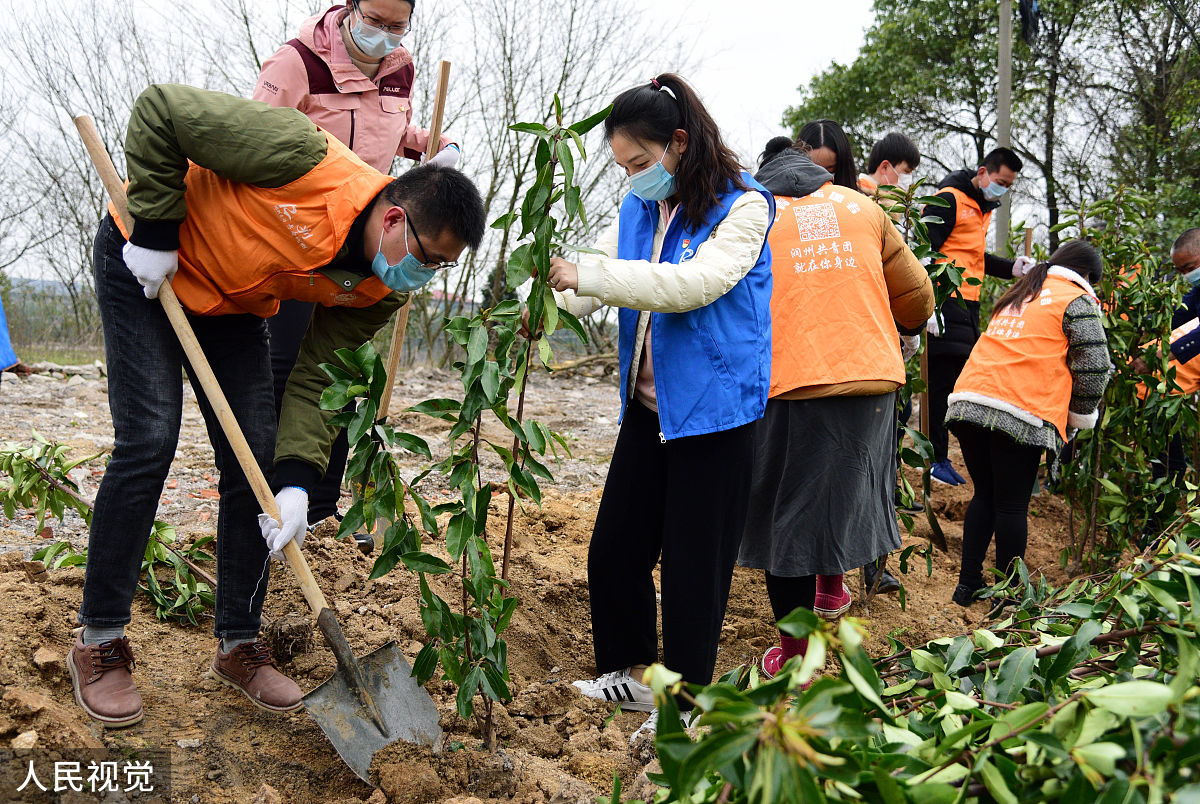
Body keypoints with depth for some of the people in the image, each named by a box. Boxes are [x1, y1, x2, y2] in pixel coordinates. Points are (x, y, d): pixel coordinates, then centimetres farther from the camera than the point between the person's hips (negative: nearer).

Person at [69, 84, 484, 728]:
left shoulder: (377, 291, -15)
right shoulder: (305, 161, -36)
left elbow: (314, 379, -12)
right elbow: (159, 109, -28)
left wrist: (296, 481, -24)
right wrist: (156, 232, -26)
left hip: (232, 306, 6)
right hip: (145, 264, -5)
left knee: (256, 461, -2)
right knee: (148, 442, -14)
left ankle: (239, 644, 13)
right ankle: (99, 644, 2)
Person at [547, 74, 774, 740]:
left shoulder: (742, 206, -11)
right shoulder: (639, 207, 9)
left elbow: (696, 282, -25)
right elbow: (595, 285, 7)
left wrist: (589, 273, -29)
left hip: (712, 409, -6)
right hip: (647, 405, 7)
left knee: (692, 562, 2)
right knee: (613, 549, 11)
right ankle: (628, 673, 31)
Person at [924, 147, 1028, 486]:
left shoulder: (984, 208, 21)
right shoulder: (949, 200, -9)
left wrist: (1012, 268, 15)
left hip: (968, 305, 10)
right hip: (944, 305, -10)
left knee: (963, 379, 10)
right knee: (943, 379, -8)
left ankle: (940, 456, 17)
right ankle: (936, 457, 0)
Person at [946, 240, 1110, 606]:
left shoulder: (1019, 294, 27)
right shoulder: (1078, 301, 7)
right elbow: (1093, 369, 1)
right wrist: (1078, 418, 15)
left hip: (968, 401, 6)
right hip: (1021, 413, -6)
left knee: (984, 496, 17)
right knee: (1012, 506, 2)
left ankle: (967, 583, 20)